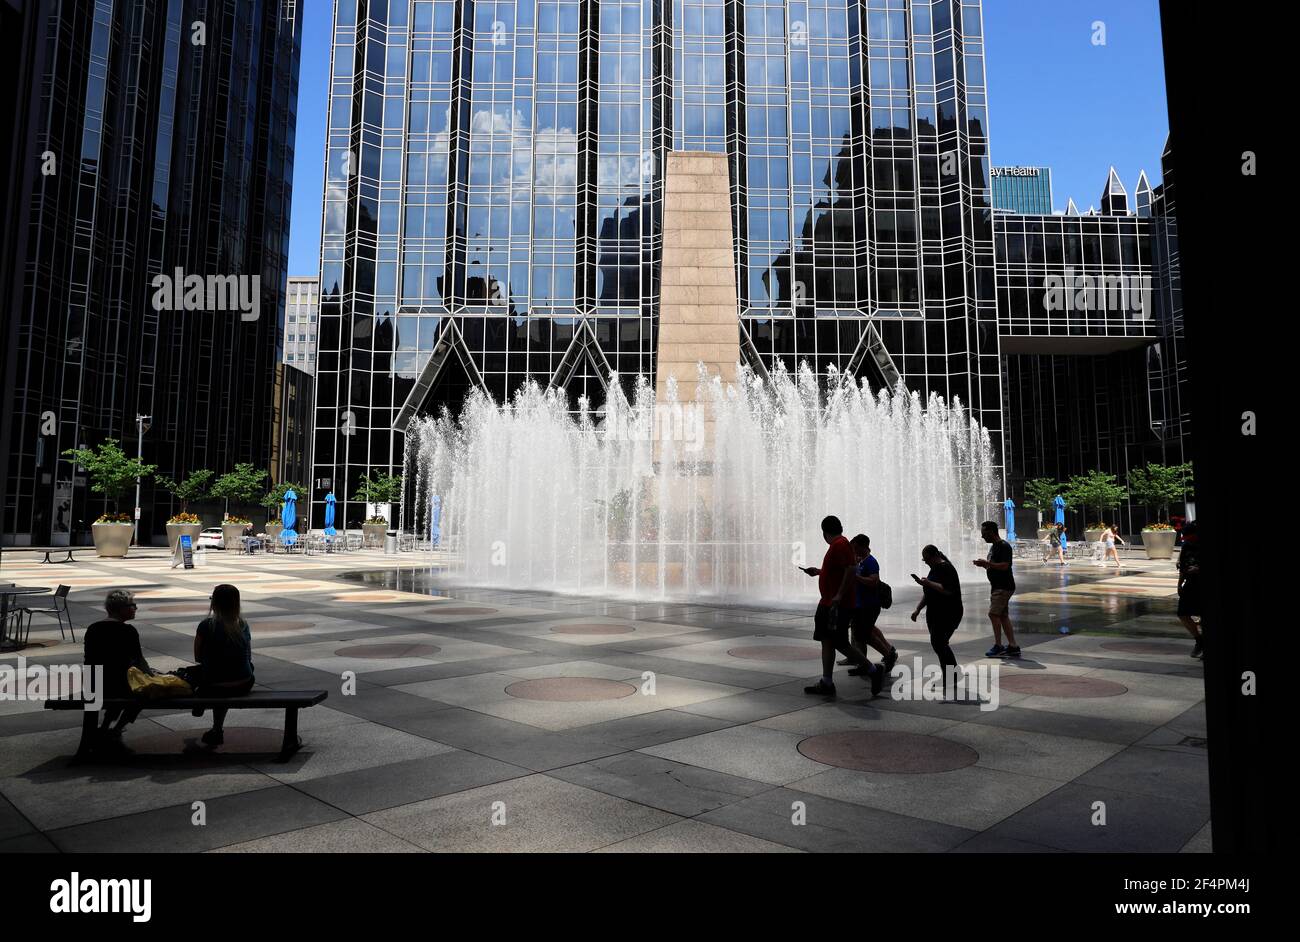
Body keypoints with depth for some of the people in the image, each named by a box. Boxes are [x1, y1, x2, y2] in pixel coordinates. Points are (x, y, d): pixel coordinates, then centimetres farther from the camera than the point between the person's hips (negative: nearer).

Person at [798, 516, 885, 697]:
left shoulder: (841, 545, -16)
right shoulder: (836, 545, 15)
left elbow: (850, 570, -26)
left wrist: (839, 596, -27)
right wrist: (818, 571, 36)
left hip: (839, 605, -10)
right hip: (828, 604, 10)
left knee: (840, 644, -6)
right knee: (827, 642, 9)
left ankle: (874, 671, 7)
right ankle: (826, 684, 12)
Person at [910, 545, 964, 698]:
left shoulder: (946, 569, -14)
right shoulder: (935, 569, 17)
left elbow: (947, 590, -27)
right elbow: (928, 593, 24)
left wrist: (928, 583, -21)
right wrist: (918, 609, 18)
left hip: (948, 615, -10)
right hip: (935, 614, 10)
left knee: (939, 644, -15)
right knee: (939, 644, 7)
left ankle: (951, 683, -11)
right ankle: (949, 680, 14)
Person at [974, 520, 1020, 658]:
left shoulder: (1004, 546, -14)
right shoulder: (993, 546, 17)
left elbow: (1004, 566, -24)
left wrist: (987, 563, -21)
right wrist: (984, 565, 6)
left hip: (1003, 587, -10)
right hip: (997, 586, 10)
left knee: (993, 614, -12)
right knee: (1003, 616, 10)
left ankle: (998, 646, -6)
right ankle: (1013, 647, 13)